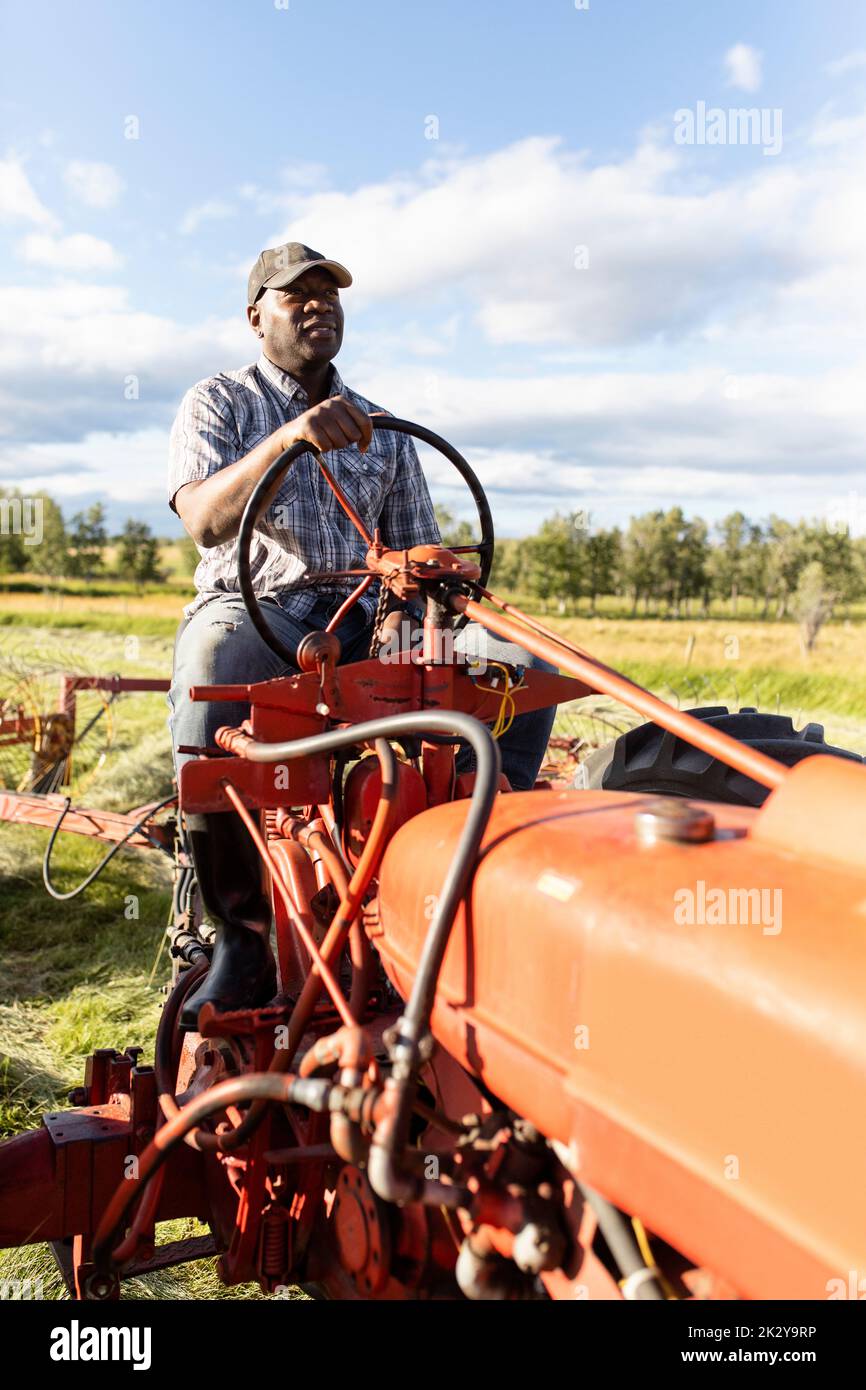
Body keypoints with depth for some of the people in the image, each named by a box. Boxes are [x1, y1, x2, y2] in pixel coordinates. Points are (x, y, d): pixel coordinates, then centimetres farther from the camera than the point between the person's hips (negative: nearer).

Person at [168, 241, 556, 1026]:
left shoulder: (383, 430, 23)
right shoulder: (218, 403, 10)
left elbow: (418, 551, 21)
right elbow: (203, 519, -11)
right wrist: (286, 437, -28)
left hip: (361, 619, 4)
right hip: (253, 608, -3)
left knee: (518, 663, -21)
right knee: (210, 665, -41)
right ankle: (245, 934, -26)